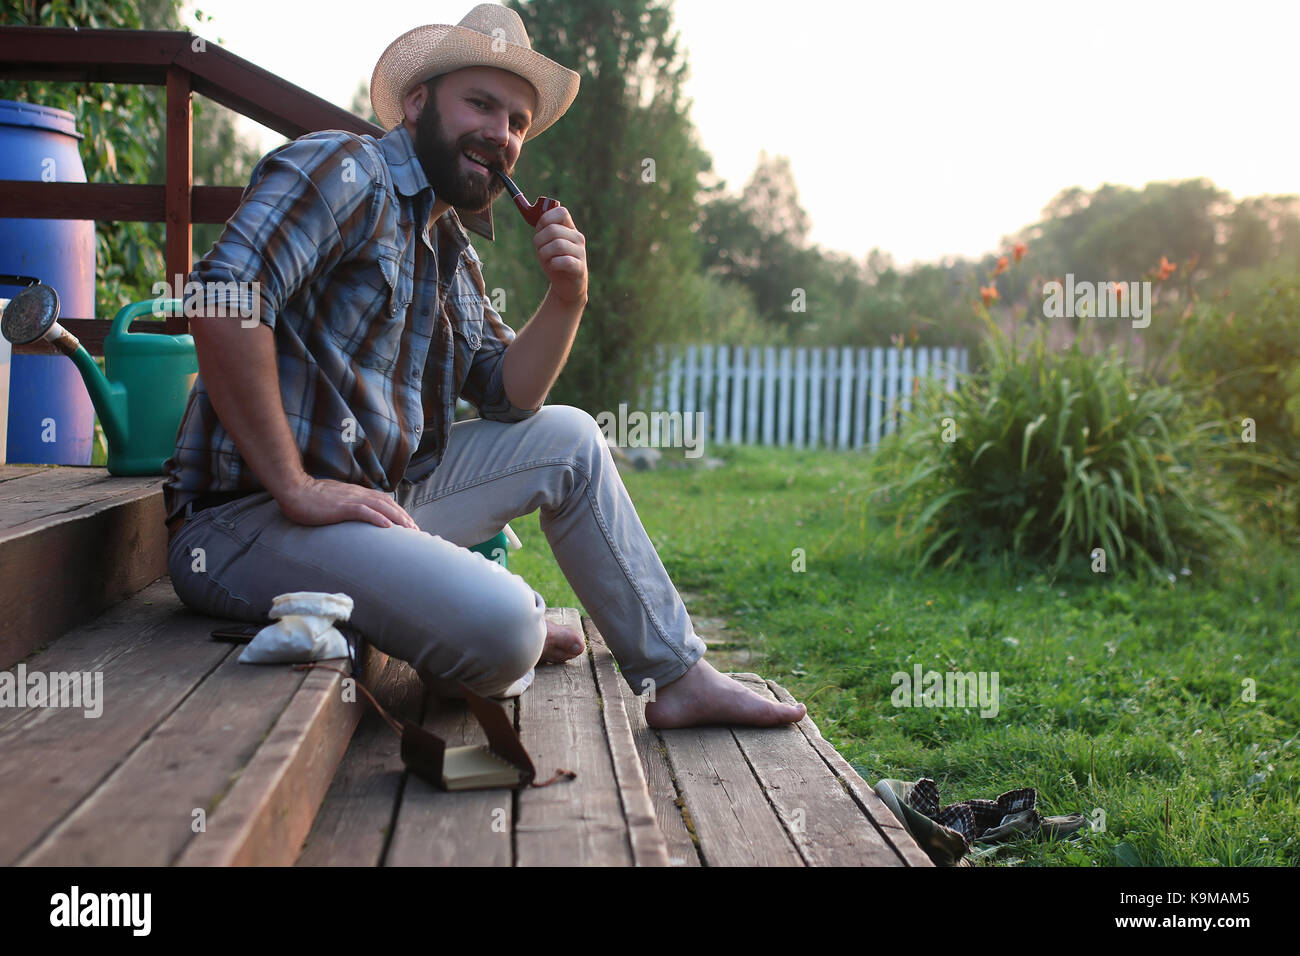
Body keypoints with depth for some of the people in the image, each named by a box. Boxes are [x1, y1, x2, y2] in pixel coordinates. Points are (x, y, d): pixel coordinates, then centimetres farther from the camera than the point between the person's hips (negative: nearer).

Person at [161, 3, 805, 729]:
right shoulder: (344, 171, -11)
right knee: (500, 626, -30)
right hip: (248, 521, -9)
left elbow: (508, 396, 17)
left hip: (380, 495, 10)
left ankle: (678, 676, 19)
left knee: (567, 438, 12)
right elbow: (225, 297, -26)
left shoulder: (452, 249, 18)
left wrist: (568, 297, -1)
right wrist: (295, 488, -26)